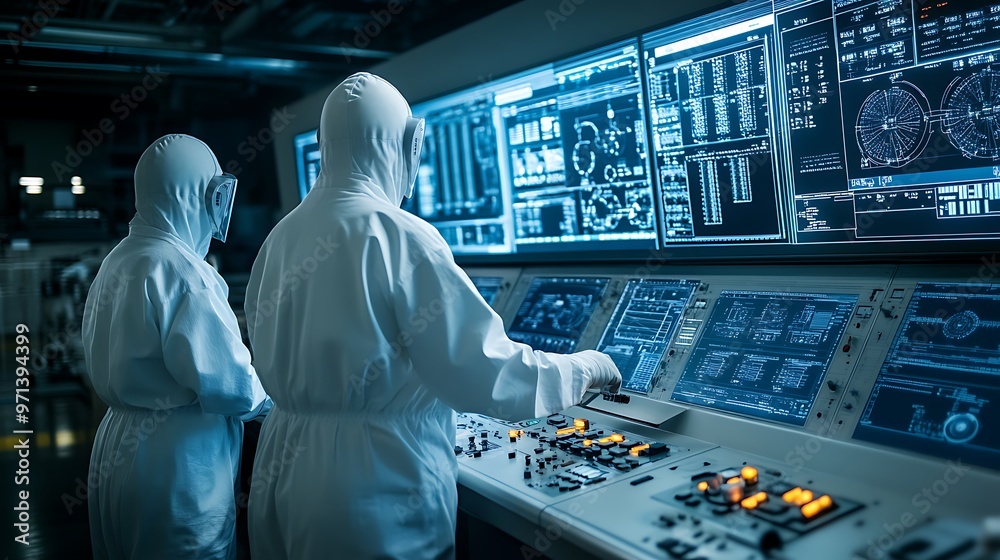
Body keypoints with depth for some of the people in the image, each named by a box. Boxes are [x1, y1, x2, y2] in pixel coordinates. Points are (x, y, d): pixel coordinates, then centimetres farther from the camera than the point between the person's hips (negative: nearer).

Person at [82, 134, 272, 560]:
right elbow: (227, 383, -24)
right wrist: (269, 394, -4)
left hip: (116, 451, 9)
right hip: (176, 467, -9)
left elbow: (133, 364, 9)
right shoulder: (180, 268, -20)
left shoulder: (116, 261, 7)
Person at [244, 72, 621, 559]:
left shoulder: (279, 237, 2)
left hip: (282, 468, 6)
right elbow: (481, 370, -21)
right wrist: (585, 369, -5)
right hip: (377, 483, -6)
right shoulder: (399, 236, -19)